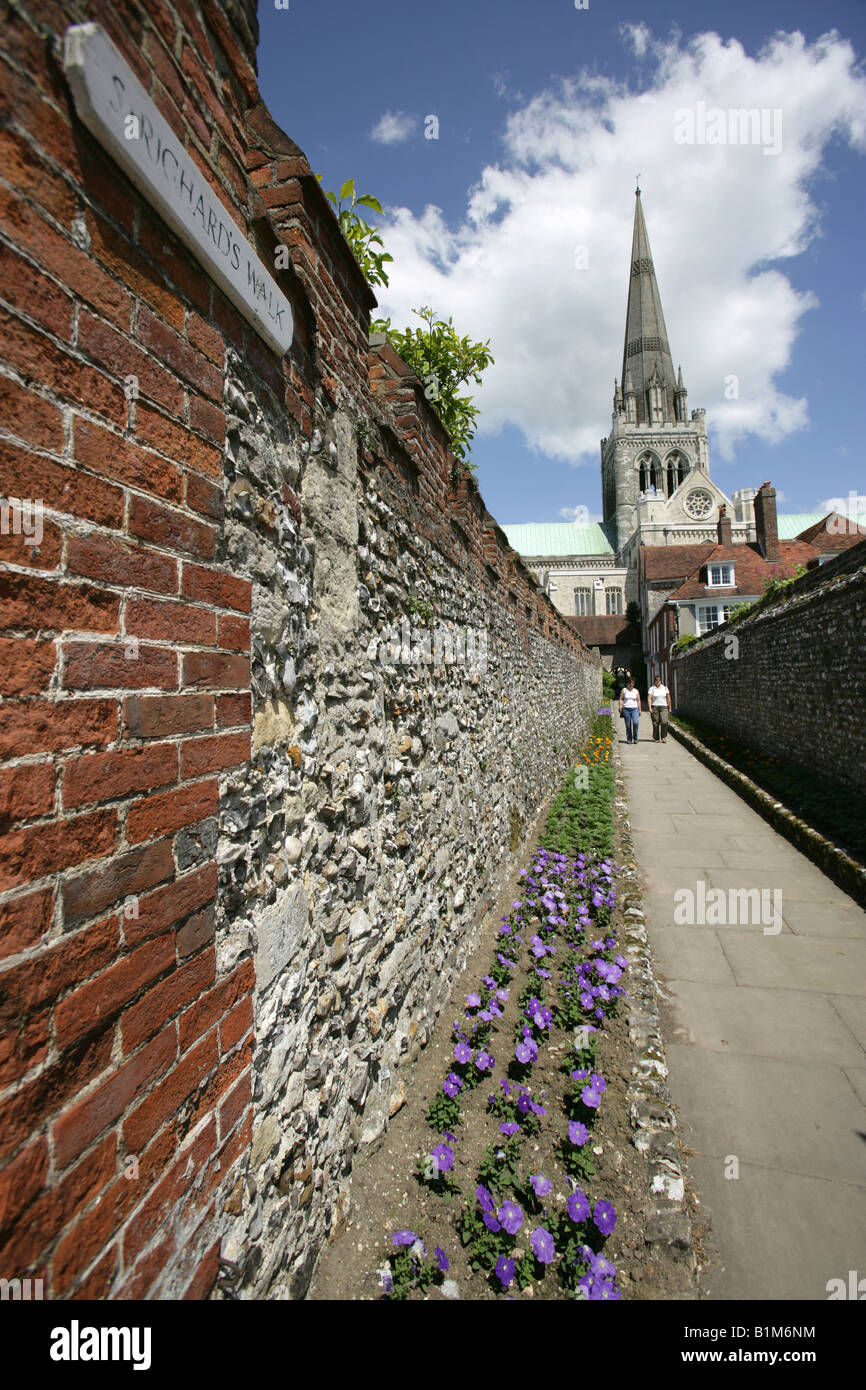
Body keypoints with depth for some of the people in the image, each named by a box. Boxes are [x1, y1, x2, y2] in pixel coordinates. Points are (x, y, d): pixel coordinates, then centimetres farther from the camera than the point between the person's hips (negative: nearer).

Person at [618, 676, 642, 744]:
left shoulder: (636, 691, 10)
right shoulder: (624, 690, 6)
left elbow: (638, 701, 12)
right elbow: (621, 699, 5)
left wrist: (640, 710, 7)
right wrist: (620, 707, -8)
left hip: (634, 709, 0)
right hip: (626, 709, 0)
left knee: (635, 723, -19)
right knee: (628, 725, 1)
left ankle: (635, 738, -5)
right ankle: (629, 739, 12)